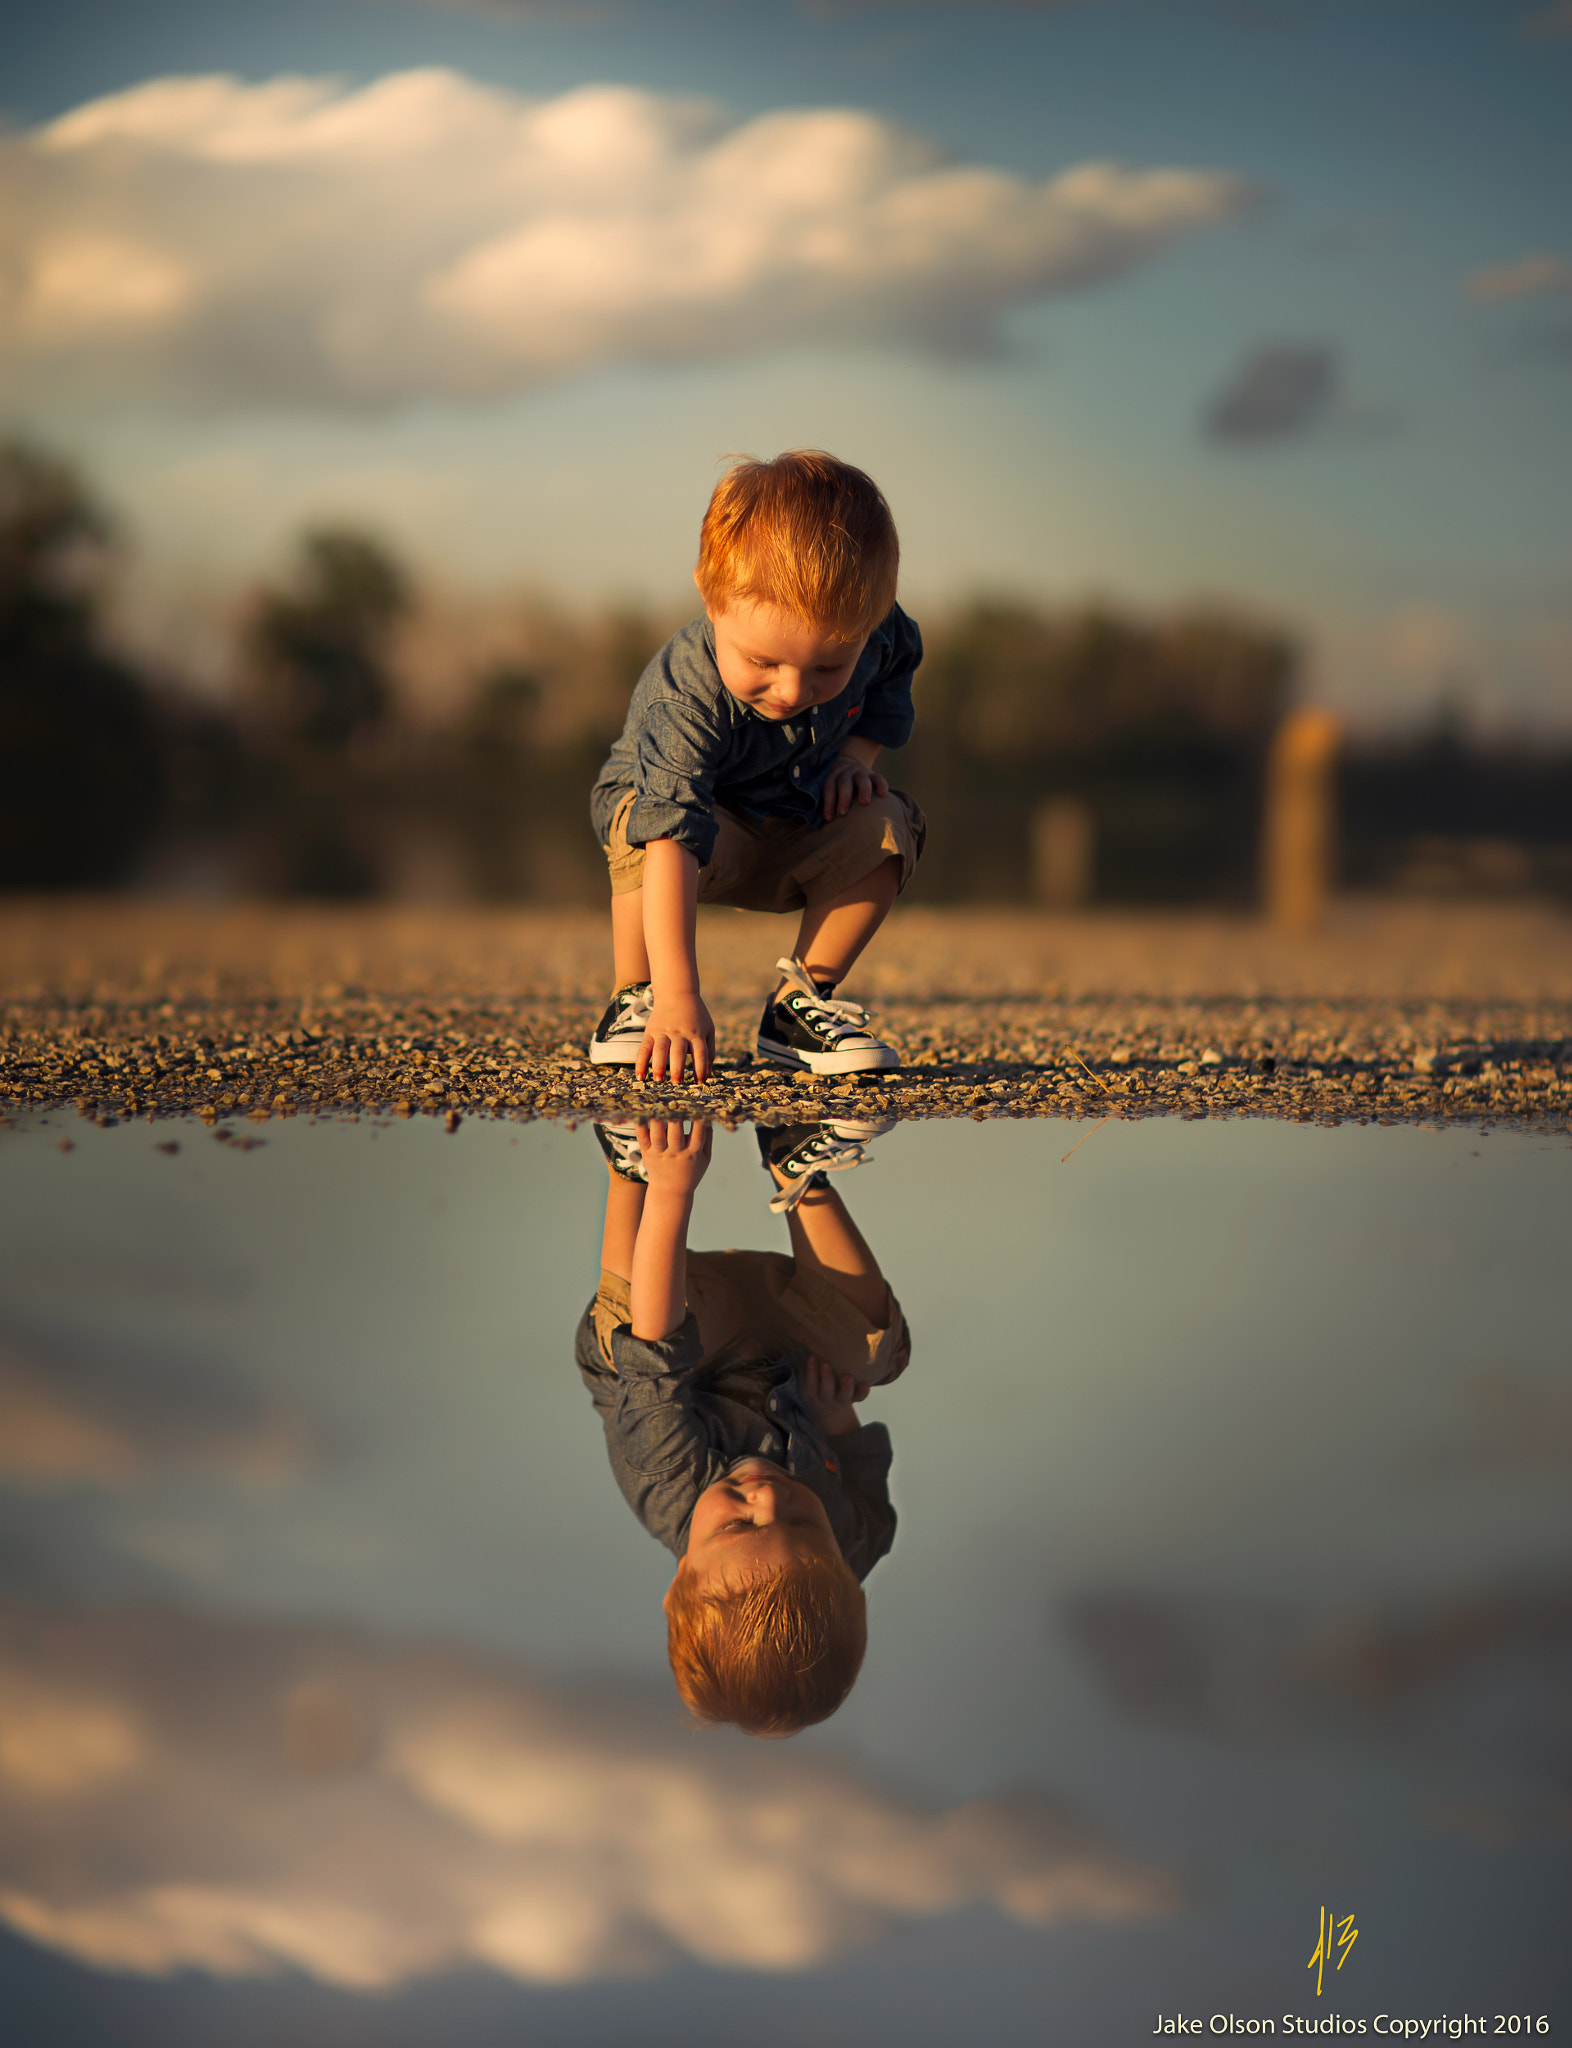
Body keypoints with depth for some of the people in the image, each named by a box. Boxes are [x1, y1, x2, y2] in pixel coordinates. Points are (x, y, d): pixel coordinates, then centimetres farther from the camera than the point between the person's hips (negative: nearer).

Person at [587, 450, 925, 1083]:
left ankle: (800, 1002, -8)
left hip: (800, 828, 5)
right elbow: (671, 839, -47)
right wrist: (678, 998, -53)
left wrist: (856, 754, -14)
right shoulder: (686, 697, -40)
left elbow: (893, 672, 5)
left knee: (886, 826, -22)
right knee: (649, 825, -38)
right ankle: (635, 1001, -16)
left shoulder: (871, 632, -24)